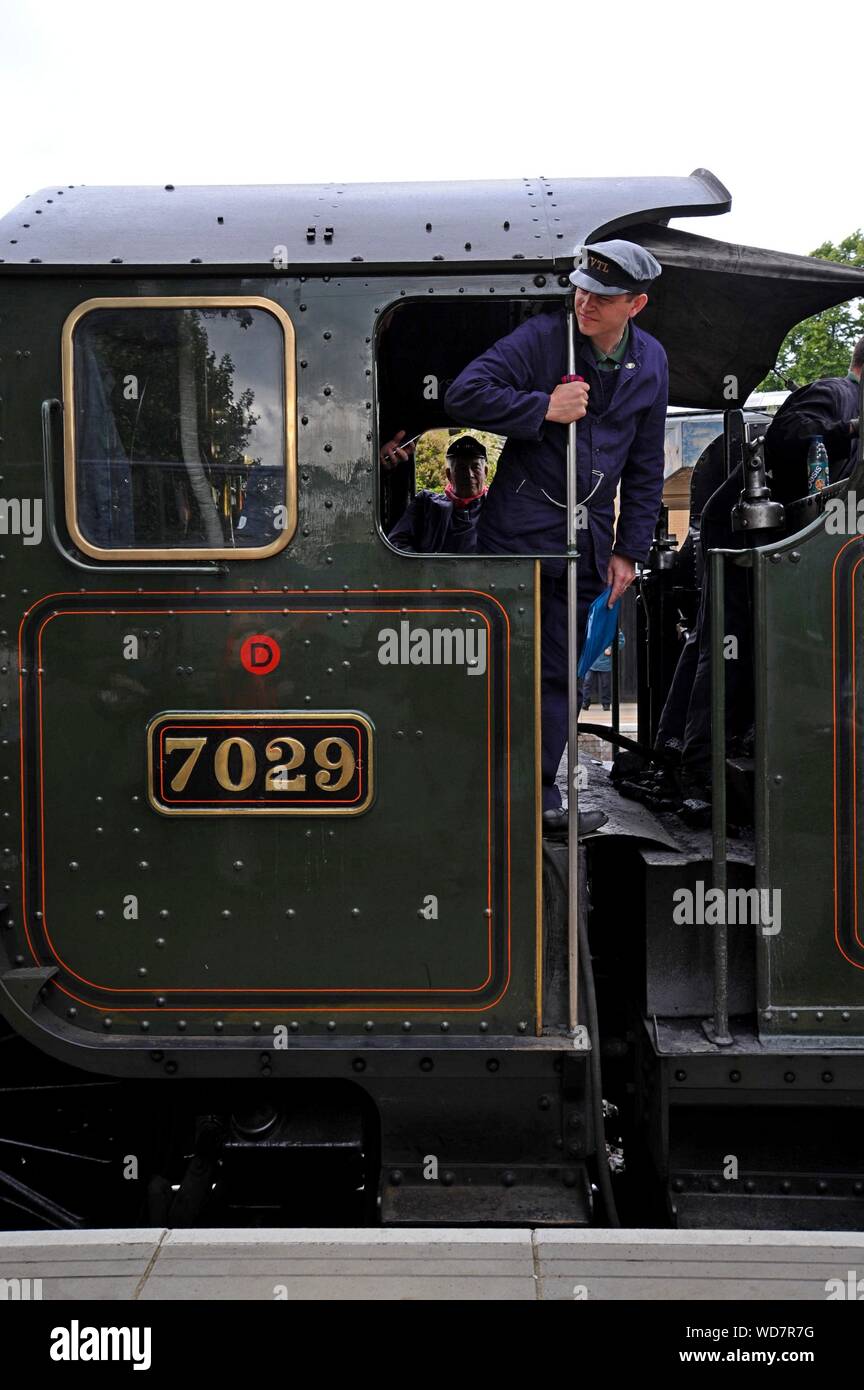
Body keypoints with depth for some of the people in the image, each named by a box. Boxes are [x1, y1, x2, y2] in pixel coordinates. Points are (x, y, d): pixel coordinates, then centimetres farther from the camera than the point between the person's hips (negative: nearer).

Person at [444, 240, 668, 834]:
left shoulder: (650, 362, 9)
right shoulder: (542, 337, -7)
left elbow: (646, 467, 14)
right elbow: (464, 394, -14)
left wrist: (629, 550, 10)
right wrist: (543, 408, -21)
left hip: (588, 540, 5)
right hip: (519, 531, -5)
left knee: (559, 673, 9)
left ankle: (539, 798, 19)